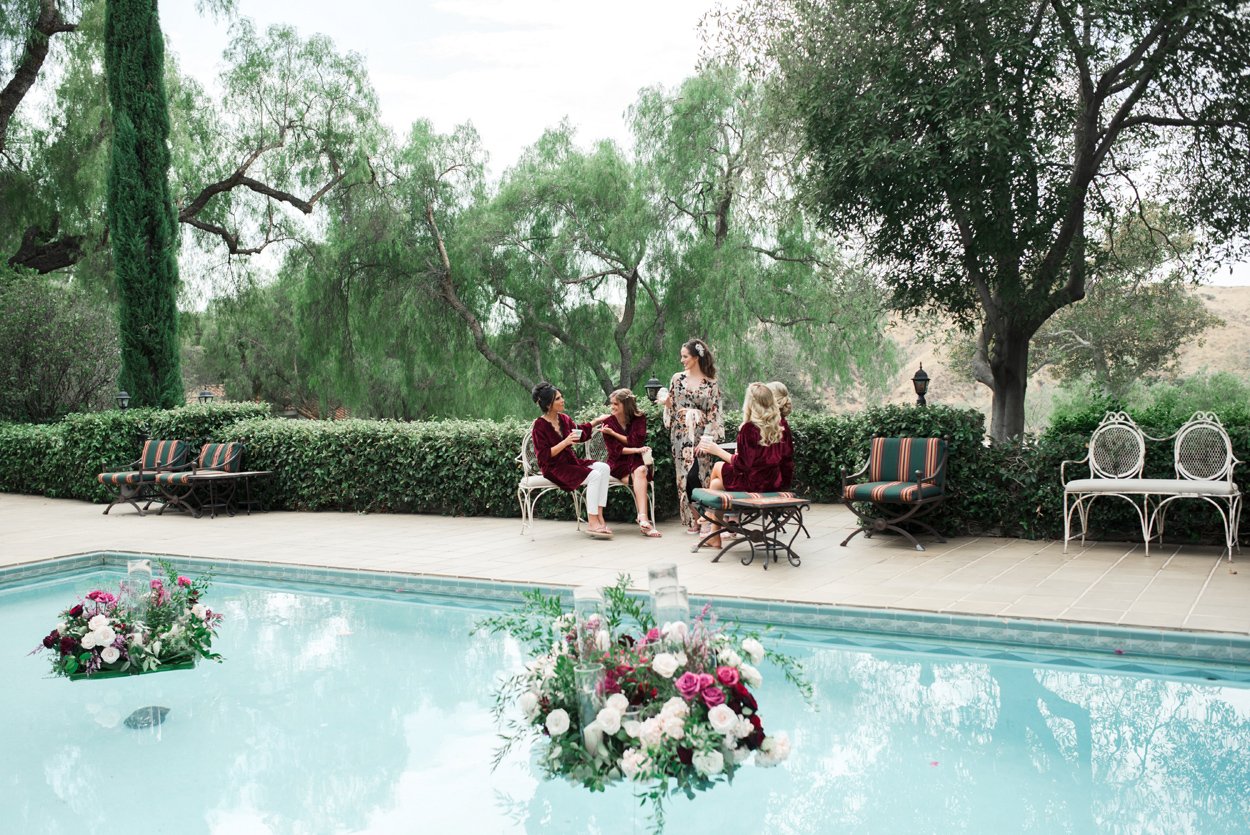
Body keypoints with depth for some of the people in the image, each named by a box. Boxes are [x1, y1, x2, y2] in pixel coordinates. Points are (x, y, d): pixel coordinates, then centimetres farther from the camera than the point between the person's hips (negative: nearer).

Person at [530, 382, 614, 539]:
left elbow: (580, 434, 29)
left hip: (570, 462, 8)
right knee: (594, 476, -25)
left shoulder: (564, 419, 8)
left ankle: (599, 516, -20)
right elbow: (544, 456, -18)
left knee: (603, 468, -14)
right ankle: (592, 522, -23)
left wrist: (596, 421, 23)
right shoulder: (539, 426, -13)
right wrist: (566, 442, -24)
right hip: (554, 469, -8)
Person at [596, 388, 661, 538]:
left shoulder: (639, 418, 5)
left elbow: (636, 441, -8)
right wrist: (636, 450, -18)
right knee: (639, 476, -32)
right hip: (618, 463, -1)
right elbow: (614, 450, -5)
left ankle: (642, 518, -46)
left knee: (641, 471, -35)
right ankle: (643, 519, -41)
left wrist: (613, 433, -8)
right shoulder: (608, 422, 3)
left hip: (637, 460, 1)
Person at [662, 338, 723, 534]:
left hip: (700, 433, -2)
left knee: (696, 473, -10)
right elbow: (671, 407, 13)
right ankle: (691, 518, 9)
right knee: (684, 474, -1)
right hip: (681, 433, 2)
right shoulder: (677, 379, 8)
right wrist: (667, 402, -10)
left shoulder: (711, 384, 2)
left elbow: (713, 414, -1)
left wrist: (706, 438, -10)